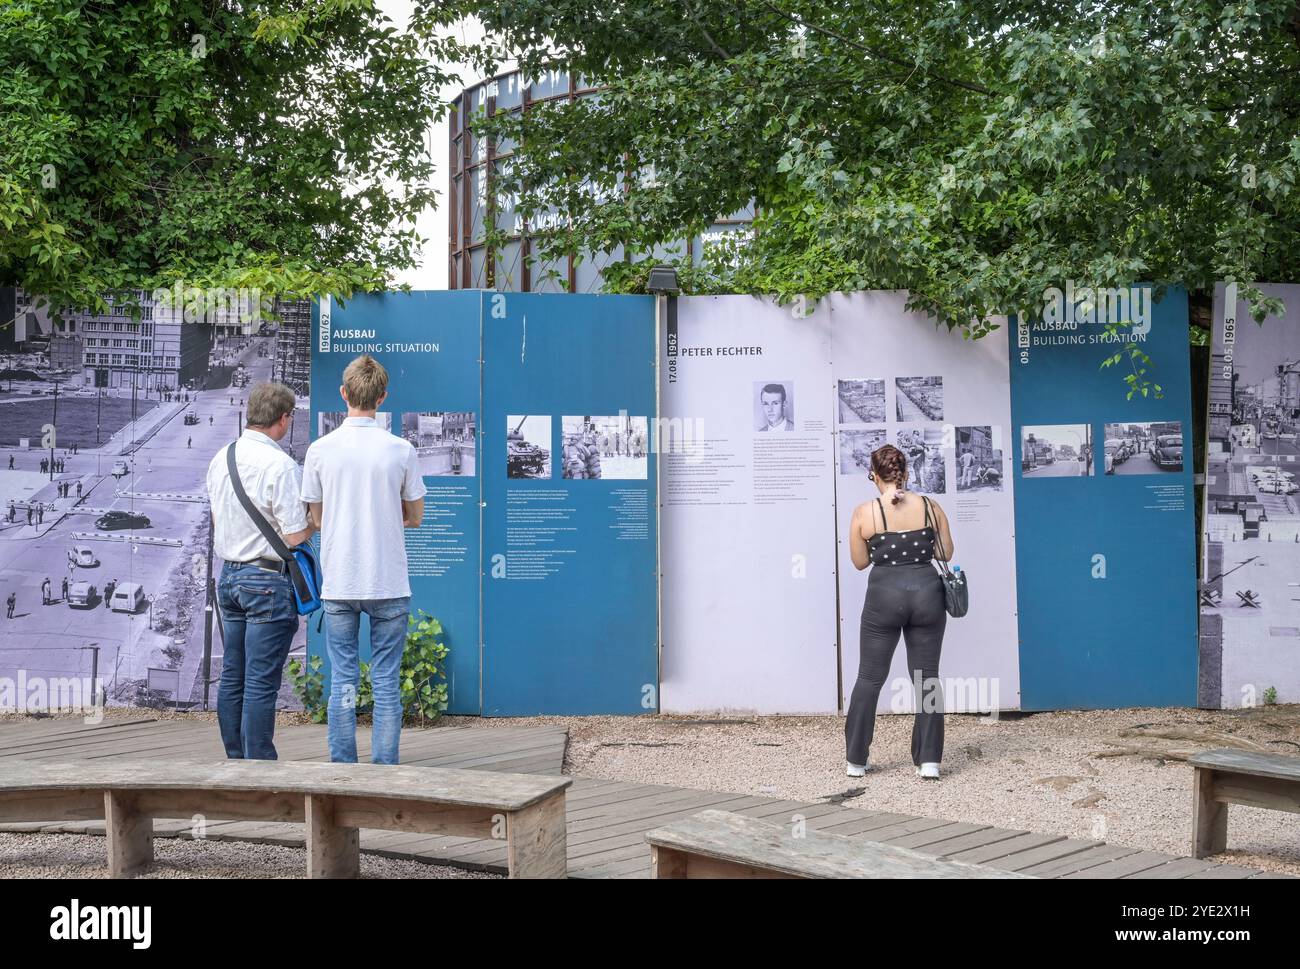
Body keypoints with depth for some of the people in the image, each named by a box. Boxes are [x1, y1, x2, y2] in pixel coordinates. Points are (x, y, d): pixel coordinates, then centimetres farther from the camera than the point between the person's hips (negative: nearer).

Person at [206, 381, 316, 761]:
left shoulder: (220, 459, 9)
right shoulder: (279, 465, -16)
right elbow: (295, 535, -16)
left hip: (228, 575, 8)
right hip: (267, 580, -8)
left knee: (232, 677, 13)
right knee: (261, 683, -4)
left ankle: (235, 760, 20)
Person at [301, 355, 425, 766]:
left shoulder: (320, 449, -2)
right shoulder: (402, 450, -5)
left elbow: (317, 518, 6)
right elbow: (414, 518, 4)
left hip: (338, 583, 1)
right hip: (389, 583, -1)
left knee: (342, 683, 8)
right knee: (386, 684, 6)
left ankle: (343, 771, 12)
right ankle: (384, 771, 8)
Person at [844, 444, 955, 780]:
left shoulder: (864, 513, -5)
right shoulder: (930, 507, 0)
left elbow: (860, 561, 4)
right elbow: (946, 554, 8)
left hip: (884, 595, -2)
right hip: (926, 591, 2)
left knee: (870, 678, 8)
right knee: (927, 677, 9)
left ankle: (856, 760, 13)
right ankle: (928, 760, 8)